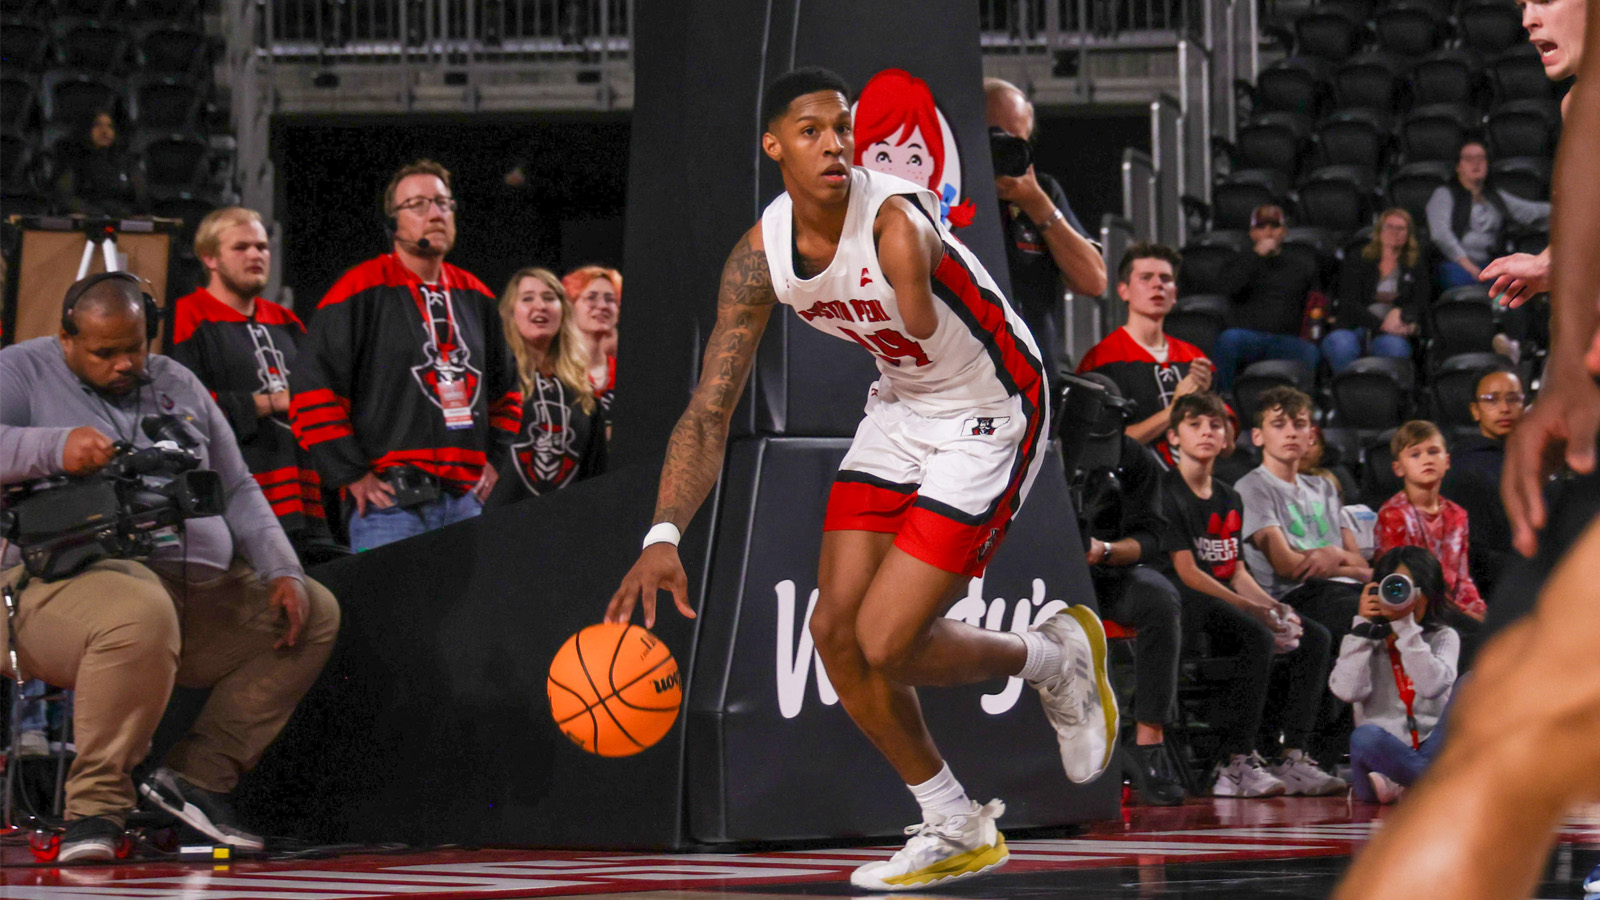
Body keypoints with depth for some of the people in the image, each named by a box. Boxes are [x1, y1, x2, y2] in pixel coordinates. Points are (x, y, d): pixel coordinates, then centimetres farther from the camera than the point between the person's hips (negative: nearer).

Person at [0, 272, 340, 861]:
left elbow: (238, 491, 22)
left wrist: (281, 572, 7)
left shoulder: (177, 385, 22)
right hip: (71, 581, -7)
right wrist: (55, 447, -27)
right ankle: (96, 806, -27)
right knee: (142, 614, -40)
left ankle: (199, 777, -8)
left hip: (200, 588, 8)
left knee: (316, 613, -2)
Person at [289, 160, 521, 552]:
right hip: (391, 501, -6)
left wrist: (494, 458, 18)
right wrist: (352, 475, -10)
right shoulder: (361, 292, -1)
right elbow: (312, 391, -6)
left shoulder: (475, 296, 18)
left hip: (466, 500, 6)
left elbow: (506, 388, 31)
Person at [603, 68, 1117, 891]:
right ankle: (955, 832, 20)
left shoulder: (894, 220, -27)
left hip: (990, 413, -7)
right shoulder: (761, 256, -10)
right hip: (900, 406, 7)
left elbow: (923, 324, -43)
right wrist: (664, 537, -21)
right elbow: (709, 411, -11)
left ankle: (1058, 659, 17)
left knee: (886, 645, -13)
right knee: (836, 630, 2)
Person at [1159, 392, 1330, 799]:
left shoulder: (1230, 499, 20)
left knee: (1313, 638, -5)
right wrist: (1254, 610, -17)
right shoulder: (1167, 491, -6)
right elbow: (1187, 572, -13)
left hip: (1226, 603, 9)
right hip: (1185, 605, -9)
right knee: (1259, 638, -32)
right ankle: (1236, 762, -33)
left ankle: (1292, 755, -11)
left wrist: (1274, 607, -2)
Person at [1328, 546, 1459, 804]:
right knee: (1365, 737, -35)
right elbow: (1348, 691, -8)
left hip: (1434, 749, 1)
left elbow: (1432, 686, -11)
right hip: (1385, 751, -1)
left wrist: (1406, 627, -12)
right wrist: (1363, 627, -5)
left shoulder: (1443, 637, 12)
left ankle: (1397, 785, -29)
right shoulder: (1363, 639, 12)